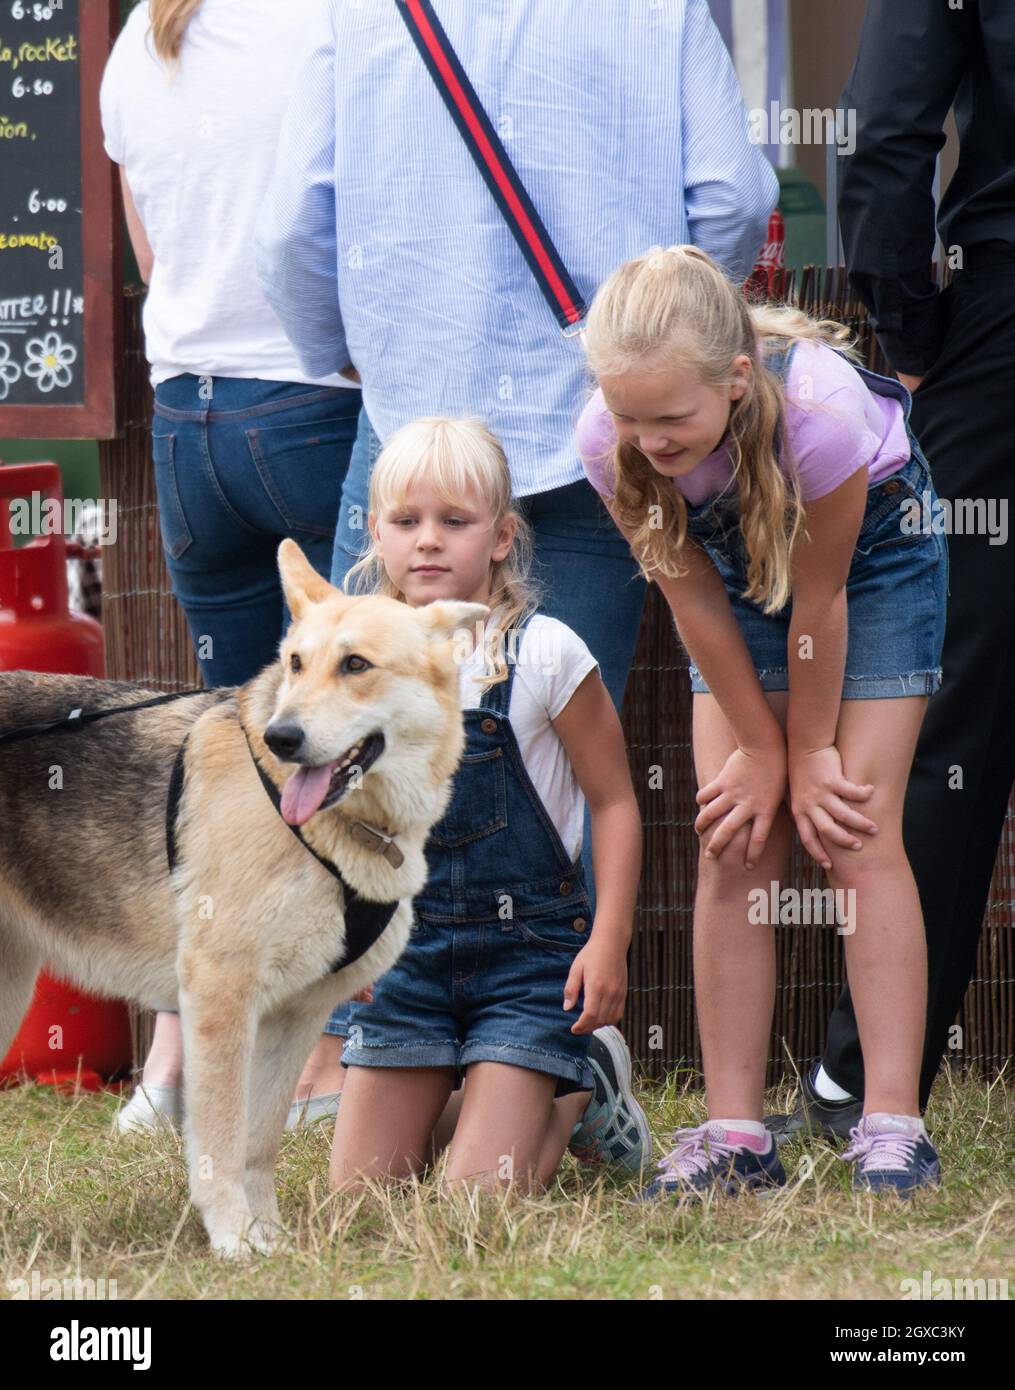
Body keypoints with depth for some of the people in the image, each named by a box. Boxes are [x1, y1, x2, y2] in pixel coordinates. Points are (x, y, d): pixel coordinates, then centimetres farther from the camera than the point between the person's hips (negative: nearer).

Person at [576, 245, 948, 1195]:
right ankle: (733, 1135, -4)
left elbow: (819, 599, -27)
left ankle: (893, 1127, -12)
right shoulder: (608, 440, -31)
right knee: (734, 840, -5)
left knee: (857, 831, -12)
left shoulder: (819, 407, -41)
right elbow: (694, 597, -17)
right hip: (739, 560, 3)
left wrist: (810, 753, -14)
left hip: (872, 545, -3)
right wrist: (763, 750, -10)